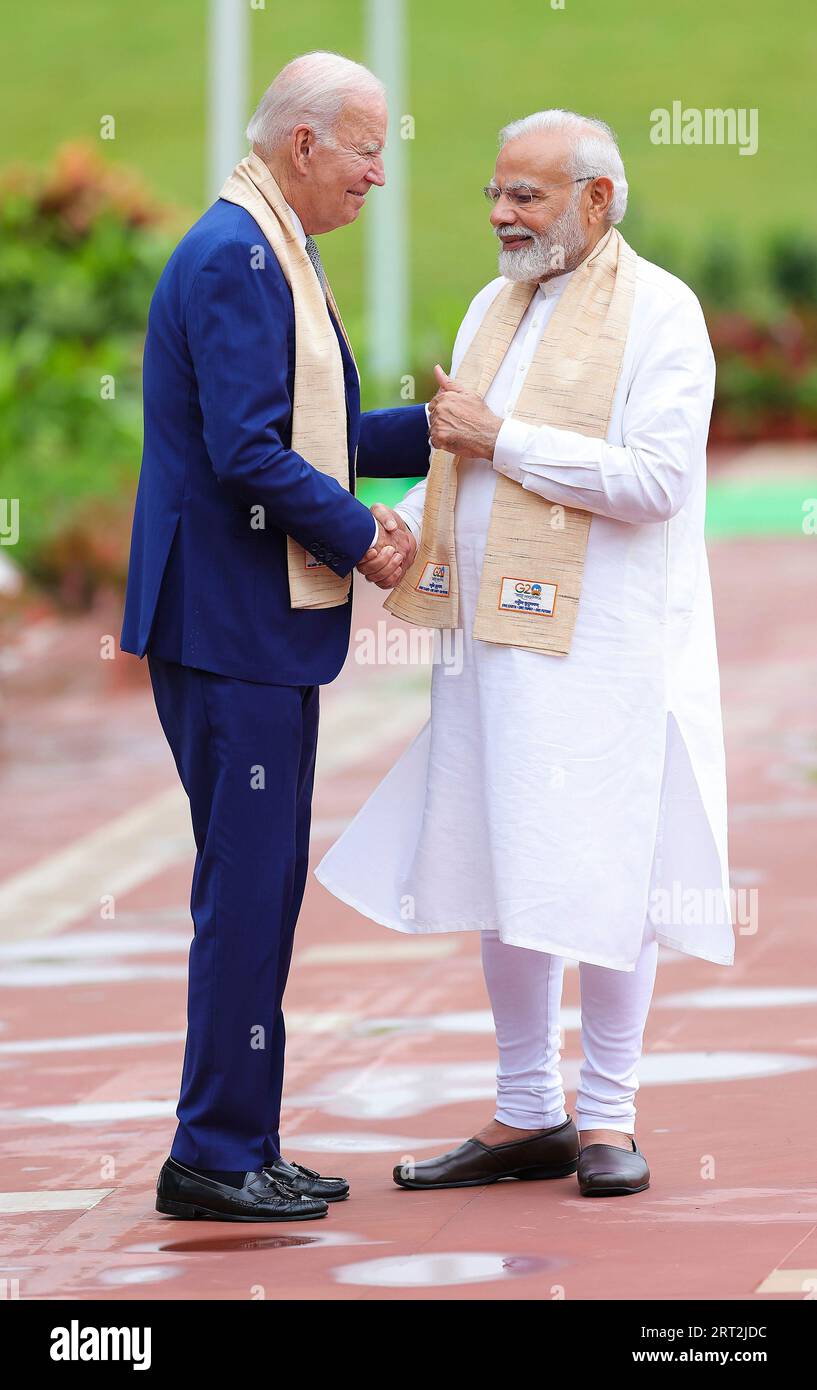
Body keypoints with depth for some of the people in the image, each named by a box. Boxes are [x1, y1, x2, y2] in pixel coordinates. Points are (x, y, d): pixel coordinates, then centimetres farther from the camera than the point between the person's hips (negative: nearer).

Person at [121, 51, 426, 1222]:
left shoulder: (277, 253, 17)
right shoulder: (234, 258, -16)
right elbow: (247, 451, -22)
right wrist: (360, 537, -11)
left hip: (267, 628, 10)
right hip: (232, 627, -10)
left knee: (259, 887, 12)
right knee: (247, 890, -7)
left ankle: (242, 1148, 17)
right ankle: (215, 1157, -2)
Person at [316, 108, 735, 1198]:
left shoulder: (658, 312, -6)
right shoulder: (495, 309, 17)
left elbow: (654, 479, -17)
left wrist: (501, 438, -14)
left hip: (600, 640, -7)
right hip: (495, 633, 7)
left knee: (602, 872, -4)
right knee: (500, 873, 8)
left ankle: (608, 1113, 6)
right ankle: (528, 1115, 16)